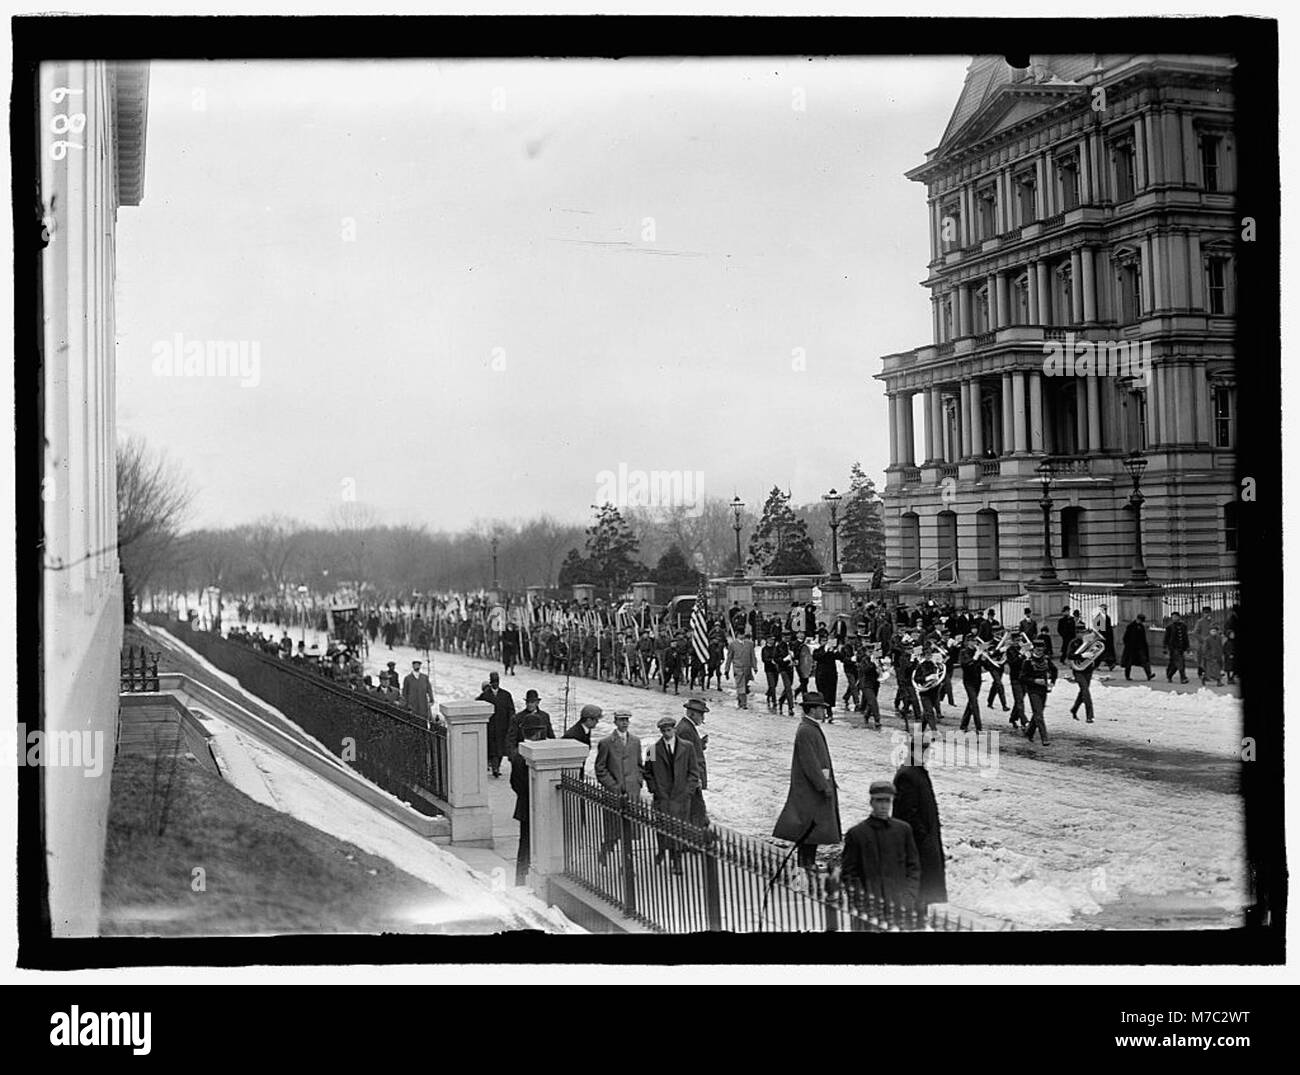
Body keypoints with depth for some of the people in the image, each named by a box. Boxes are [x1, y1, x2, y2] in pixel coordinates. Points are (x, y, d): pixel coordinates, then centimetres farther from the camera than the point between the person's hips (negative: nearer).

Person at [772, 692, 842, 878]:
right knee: (812, 825, -5)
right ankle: (806, 862, 1)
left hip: (819, 784, 10)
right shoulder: (805, 731, -20)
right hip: (810, 787, -10)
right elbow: (810, 763, -23)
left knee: (813, 826, 14)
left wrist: (830, 781, 21)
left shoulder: (813, 728, 13)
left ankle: (808, 861, 20)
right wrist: (824, 786, -22)